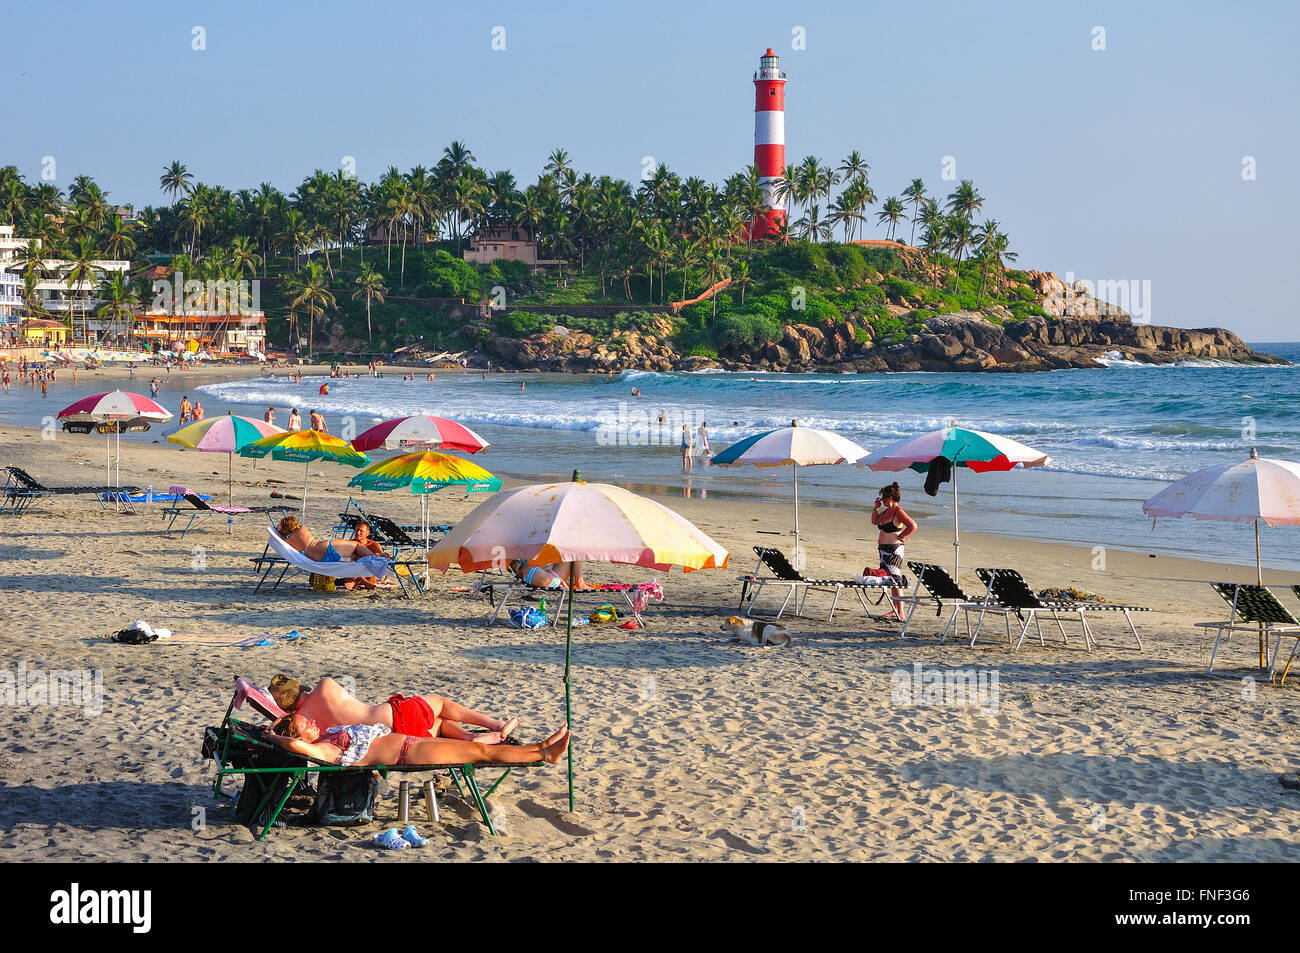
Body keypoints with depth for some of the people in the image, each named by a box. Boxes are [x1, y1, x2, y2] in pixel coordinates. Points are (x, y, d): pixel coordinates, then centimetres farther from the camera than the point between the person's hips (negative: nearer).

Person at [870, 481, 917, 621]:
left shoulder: (898, 511, -14)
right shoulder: (887, 511, 14)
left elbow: (913, 526, -22)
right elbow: (874, 521, 28)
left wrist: (901, 537, -14)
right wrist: (876, 507, 16)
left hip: (894, 550, -10)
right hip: (884, 549, 10)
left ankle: (900, 614, -10)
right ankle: (895, 611, 20)